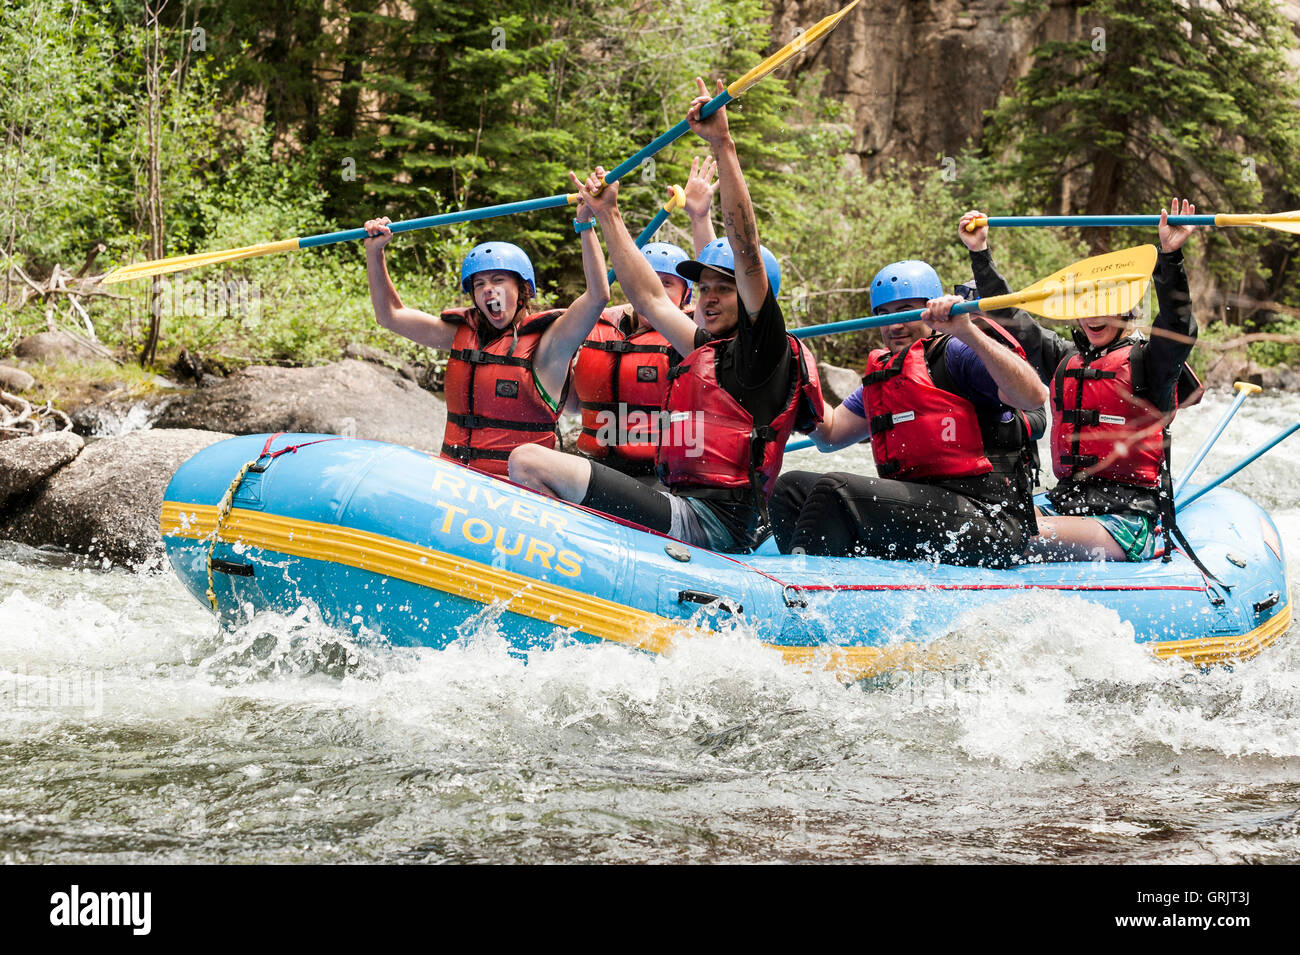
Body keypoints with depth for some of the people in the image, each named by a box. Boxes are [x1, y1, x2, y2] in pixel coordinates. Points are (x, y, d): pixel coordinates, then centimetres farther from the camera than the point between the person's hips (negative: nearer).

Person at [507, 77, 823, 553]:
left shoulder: (763, 348, -1)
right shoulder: (708, 353, 24)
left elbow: (746, 250, -13)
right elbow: (651, 298, 34)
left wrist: (723, 145, -17)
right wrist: (608, 216, 37)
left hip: (710, 525, -10)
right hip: (685, 510, 10)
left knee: (529, 461, -21)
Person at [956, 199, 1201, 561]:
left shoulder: (1145, 360, 0)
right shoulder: (1064, 358, 17)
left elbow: (1178, 328, -20)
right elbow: (1009, 316, 18)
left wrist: (1169, 255, -32)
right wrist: (981, 253, 10)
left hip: (1129, 521, -6)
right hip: (1065, 502, 6)